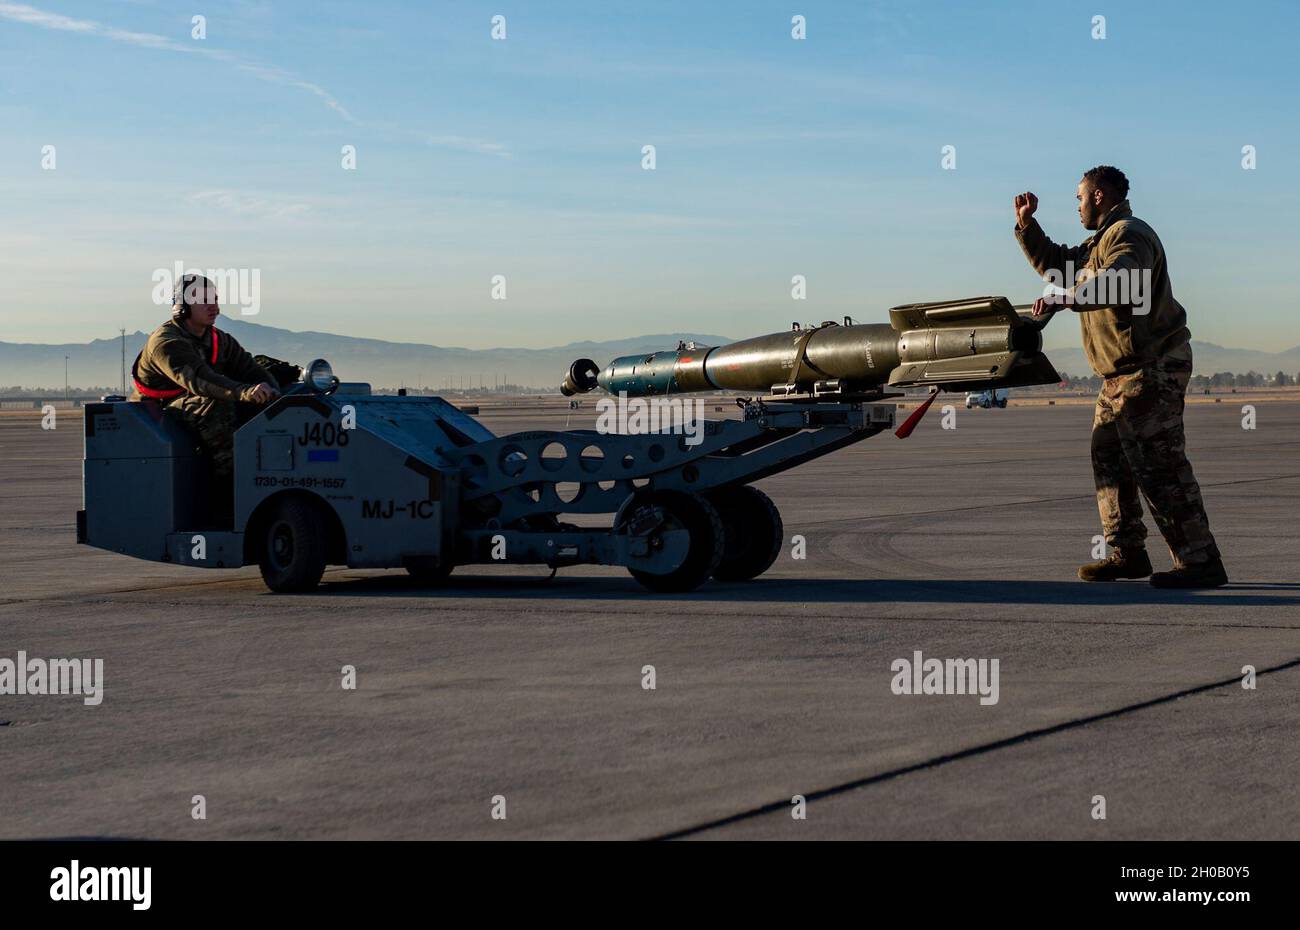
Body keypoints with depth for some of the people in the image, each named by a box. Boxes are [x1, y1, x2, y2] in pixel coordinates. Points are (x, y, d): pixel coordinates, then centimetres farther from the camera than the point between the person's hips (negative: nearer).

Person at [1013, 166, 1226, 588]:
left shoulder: (1129, 235, -13)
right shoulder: (1100, 242, 21)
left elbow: (1116, 283, -34)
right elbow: (1053, 264, 31)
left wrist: (1063, 299, -44)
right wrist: (1026, 225, 20)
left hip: (1152, 367, -11)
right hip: (1124, 372, 11)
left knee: (1158, 466, -15)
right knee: (1108, 457, 13)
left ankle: (1201, 562, -15)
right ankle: (1127, 554, 18)